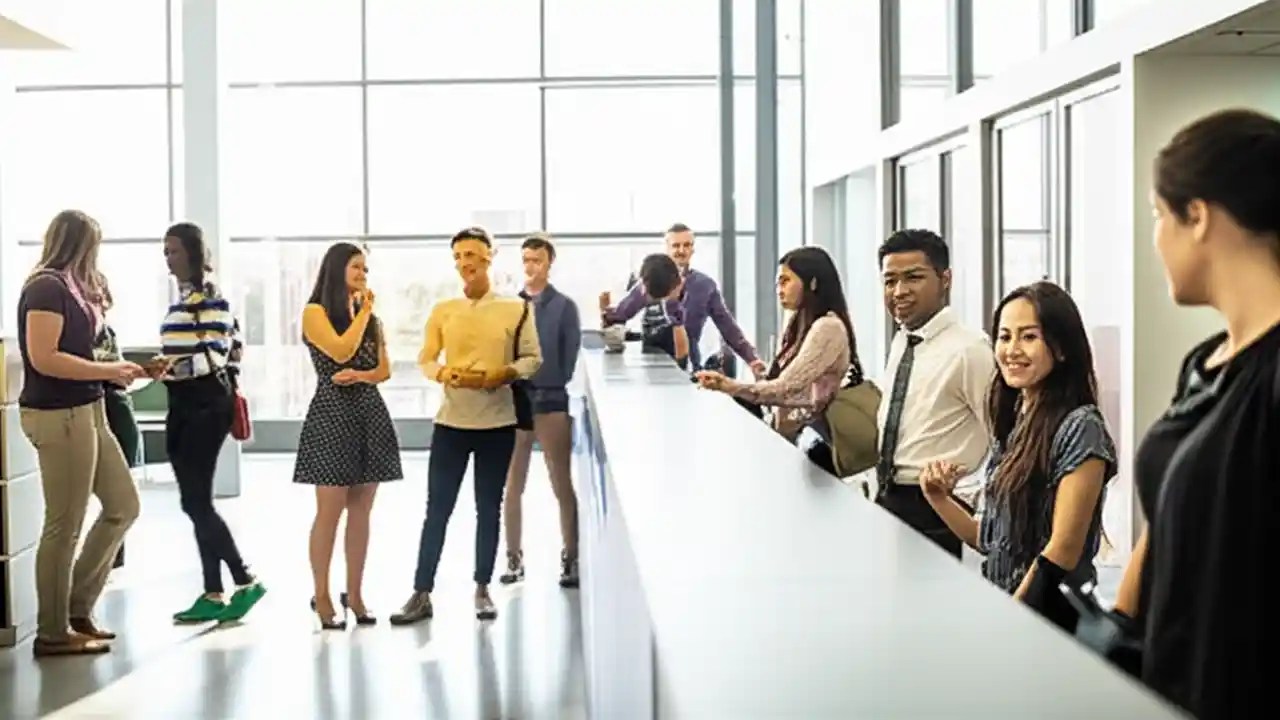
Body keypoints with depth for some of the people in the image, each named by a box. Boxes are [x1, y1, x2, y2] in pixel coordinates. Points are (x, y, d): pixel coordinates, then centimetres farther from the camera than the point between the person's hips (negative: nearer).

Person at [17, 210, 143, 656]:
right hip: (58, 415, -10)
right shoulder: (46, 288, -13)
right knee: (64, 526, -2)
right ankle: (52, 633, 9)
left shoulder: (67, 287, 15)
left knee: (123, 506, 13)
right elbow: (43, 359, -21)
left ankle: (78, 607, 22)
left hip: (85, 411, 10)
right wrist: (107, 370, -15)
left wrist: (114, 370, 8)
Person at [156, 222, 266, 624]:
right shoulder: (182, 297, 16)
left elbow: (215, 357, -21)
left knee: (196, 502, -9)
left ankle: (245, 583, 0)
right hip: (183, 406, 9)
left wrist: (172, 366, -33)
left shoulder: (210, 297, -12)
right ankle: (214, 595, 13)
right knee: (195, 503, 8)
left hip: (206, 407, -9)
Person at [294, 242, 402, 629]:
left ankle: (355, 594, 12)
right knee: (330, 509, -5)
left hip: (370, 415, 6)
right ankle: (322, 597, 4)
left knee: (361, 510, 6)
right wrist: (362, 312, -4)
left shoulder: (371, 317, 16)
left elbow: (384, 369, 10)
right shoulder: (315, 312, -1)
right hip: (332, 415, -5)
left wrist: (359, 375, -11)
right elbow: (341, 352, -15)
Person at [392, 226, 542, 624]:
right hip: (451, 421, 1)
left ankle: (482, 589, 20)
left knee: (489, 508, 9)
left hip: (497, 422, -1)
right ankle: (422, 594, 7)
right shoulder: (443, 310, 3)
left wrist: (499, 375, -16)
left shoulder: (516, 308, -1)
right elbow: (425, 359, 8)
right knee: (437, 508, 2)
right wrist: (444, 373, -13)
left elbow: (532, 359, 1)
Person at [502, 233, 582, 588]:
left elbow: (572, 357, 0)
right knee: (512, 486, 6)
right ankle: (514, 558, 15)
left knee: (562, 486, 3)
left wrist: (565, 395, -5)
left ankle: (571, 558, 9)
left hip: (552, 402, -2)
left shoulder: (564, 306, 2)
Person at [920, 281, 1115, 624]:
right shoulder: (1013, 424, 8)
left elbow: (1063, 551, -16)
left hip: (1050, 616, -6)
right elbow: (991, 541, 11)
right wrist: (938, 498, -2)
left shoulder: (1080, 428, -13)